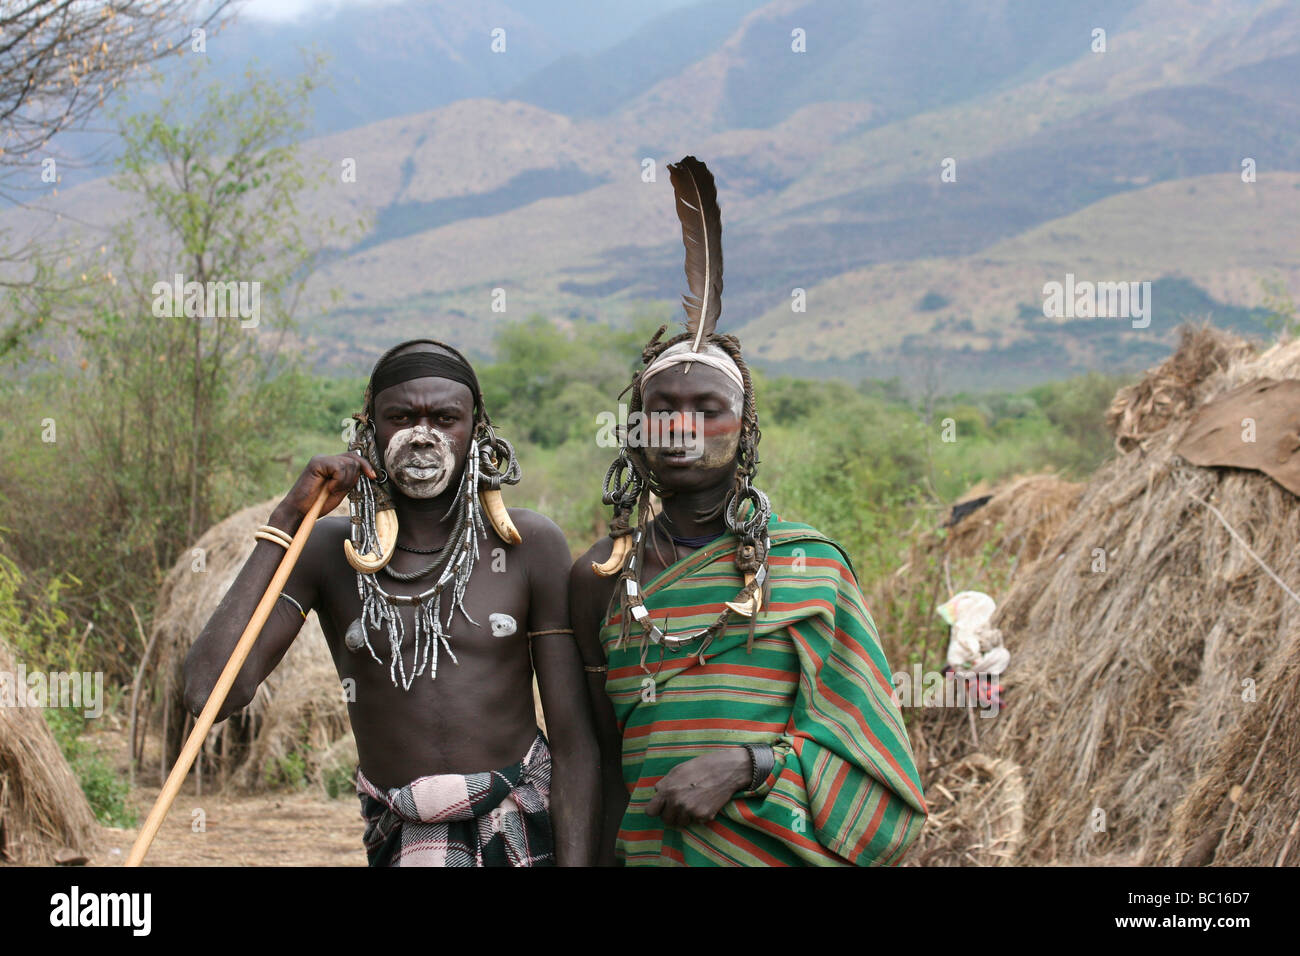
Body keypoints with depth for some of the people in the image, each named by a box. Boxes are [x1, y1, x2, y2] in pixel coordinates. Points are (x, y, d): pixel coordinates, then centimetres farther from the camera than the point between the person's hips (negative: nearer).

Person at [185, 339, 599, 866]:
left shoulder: (529, 545, -6)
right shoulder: (327, 552, -3)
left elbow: (573, 739, -6)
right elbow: (208, 692, -17)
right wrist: (285, 521, -17)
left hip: (530, 822, -2)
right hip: (400, 835, 2)